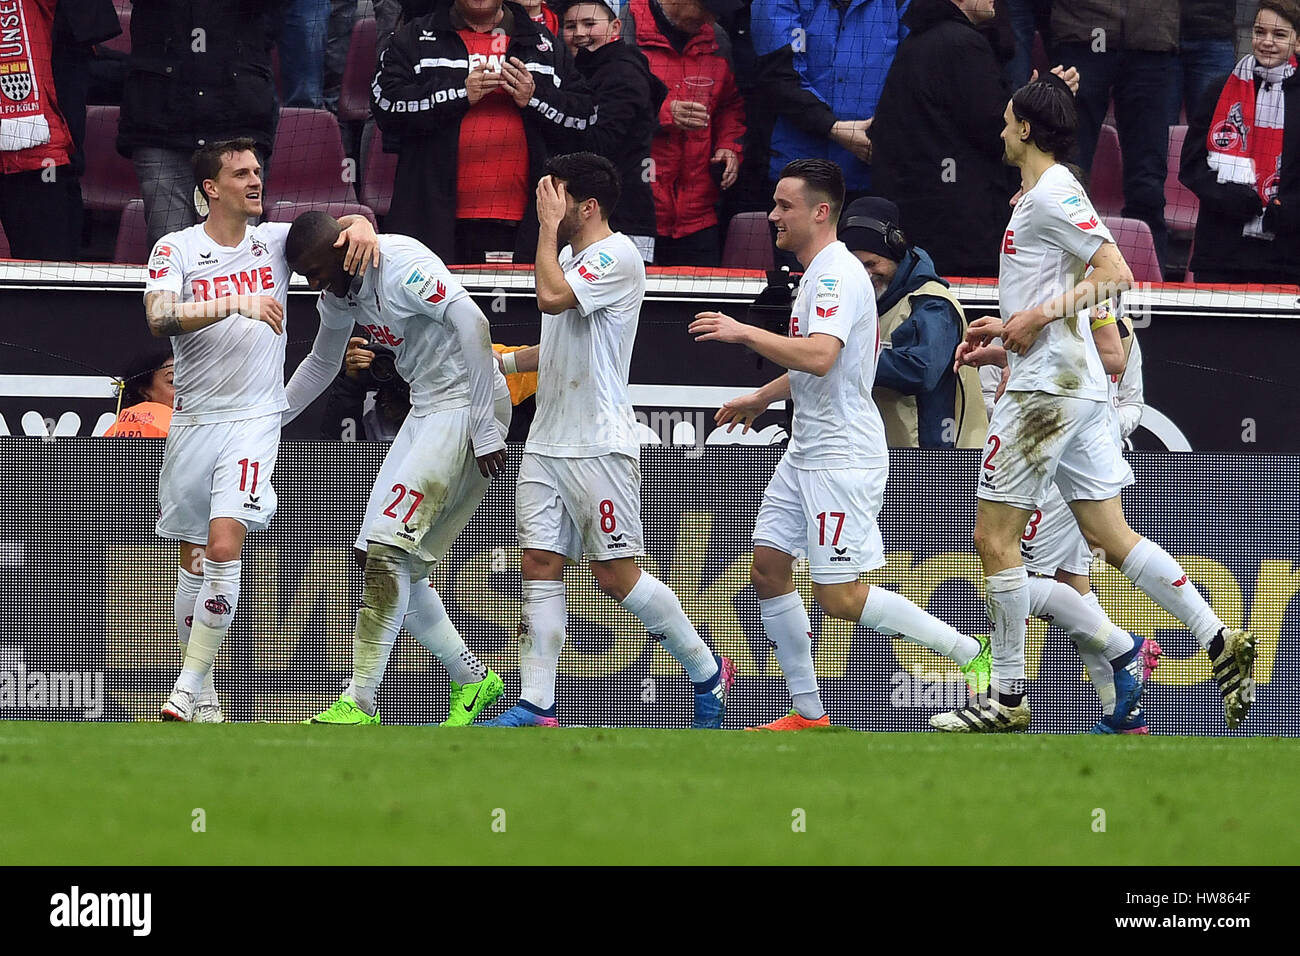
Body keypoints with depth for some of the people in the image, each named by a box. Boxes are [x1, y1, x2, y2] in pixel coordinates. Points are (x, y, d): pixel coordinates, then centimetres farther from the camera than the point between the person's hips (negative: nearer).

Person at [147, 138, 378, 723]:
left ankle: (190, 687, -14)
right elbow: (159, 317, -19)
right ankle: (202, 697, 21)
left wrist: (361, 225, -21)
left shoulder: (276, 241, 4)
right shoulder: (176, 249, -3)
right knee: (193, 559, 9)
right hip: (193, 420, 1)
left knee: (223, 547, -17)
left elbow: (344, 225, 5)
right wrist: (234, 304, -31)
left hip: (255, 418, -1)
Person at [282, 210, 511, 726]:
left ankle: (360, 702, -18)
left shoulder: (401, 267, -19)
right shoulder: (339, 292, 11)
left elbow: (473, 324, -24)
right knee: (392, 563, 6)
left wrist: (486, 427, -24)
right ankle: (471, 678, 18)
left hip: (467, 408, -10)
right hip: (427, 412, 10)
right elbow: (320, 366, 29)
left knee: (389, 550, -17)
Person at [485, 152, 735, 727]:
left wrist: (548, 226, -14)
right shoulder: (570, 256, 17)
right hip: (547, 440, 9)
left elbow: (552, 297, -25)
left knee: (617, 576, -5)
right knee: (539, 566, -1)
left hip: (599, 445, -9)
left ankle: (708, 672, 12)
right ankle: (536, 707, -3)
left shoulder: (617, 255, -12)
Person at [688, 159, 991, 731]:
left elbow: (820, 357, -33)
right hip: (806, 452, 10)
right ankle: (808, 712, 10)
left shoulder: (838, 275, -17)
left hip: (844, 457, -10)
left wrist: (744, 333, -30)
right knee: (767, 569, 5)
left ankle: (973, 656, -1)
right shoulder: (817, 272, 15)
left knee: (839, 597, -11)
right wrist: (762, 398, 33)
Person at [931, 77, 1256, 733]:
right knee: (1111, 537, 7)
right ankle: (1220, 642, 0)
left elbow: (1116, 273, -20)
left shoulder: (1053, 194, -11)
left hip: (1048, 389, -10)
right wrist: (1006, 332, 17)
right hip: (1073, 386, 10)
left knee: (994, 536, -5)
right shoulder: (1039, 196, 19)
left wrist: (1039, 316, -21)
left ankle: (1007, 698, -2)